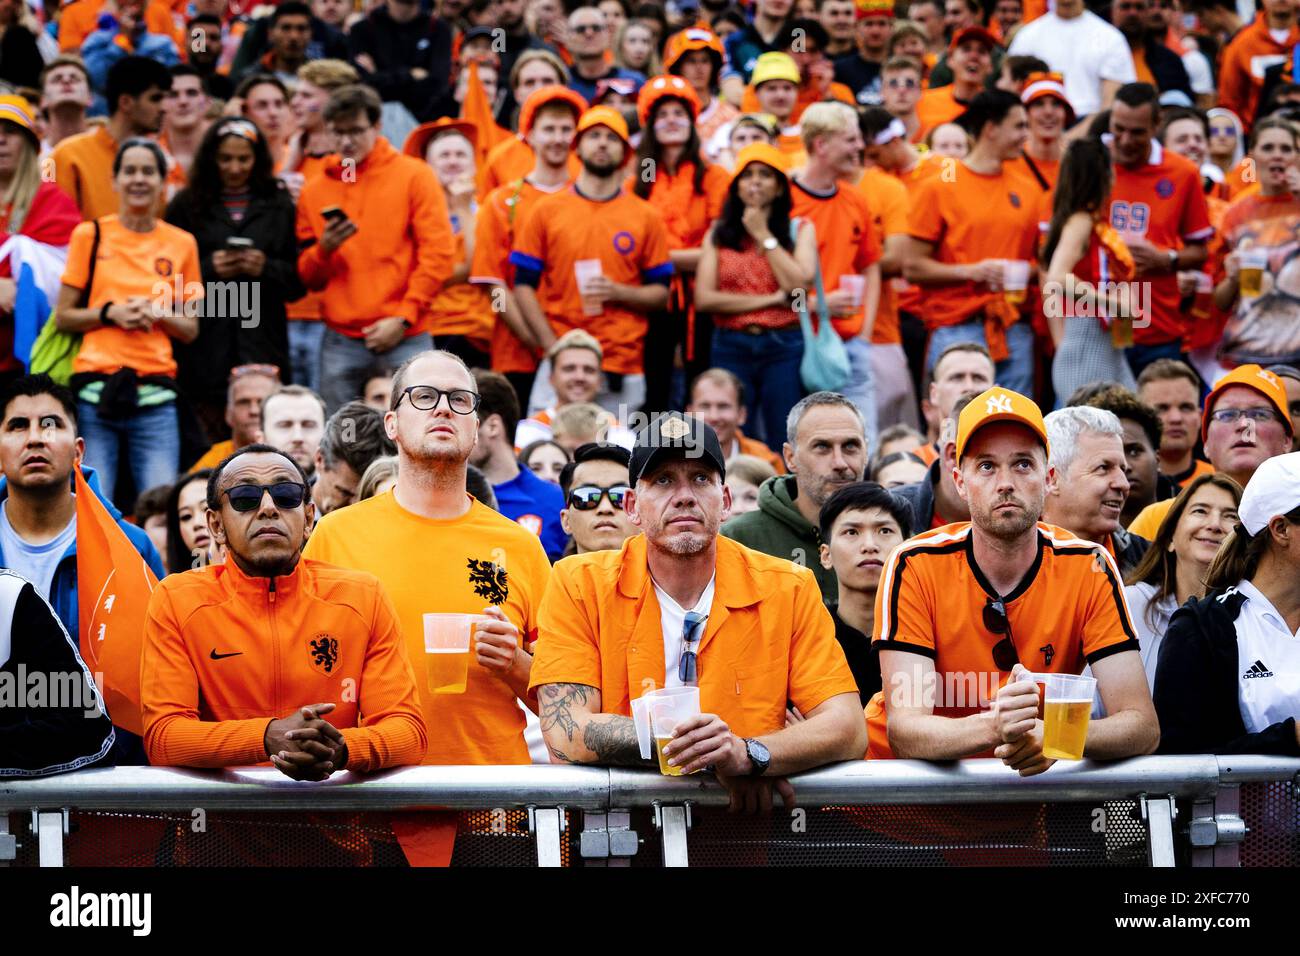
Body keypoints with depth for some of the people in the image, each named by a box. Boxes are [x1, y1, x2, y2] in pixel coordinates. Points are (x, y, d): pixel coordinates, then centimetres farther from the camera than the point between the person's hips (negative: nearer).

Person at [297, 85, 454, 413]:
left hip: (403, 339, -3)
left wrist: (403, 318, -10)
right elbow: (308, 277, 14)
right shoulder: (315, 189, 12)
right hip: (340, 343, 3)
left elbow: (438, 254, -4)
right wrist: (324, 249, -8)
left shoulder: (414, 176, 3)